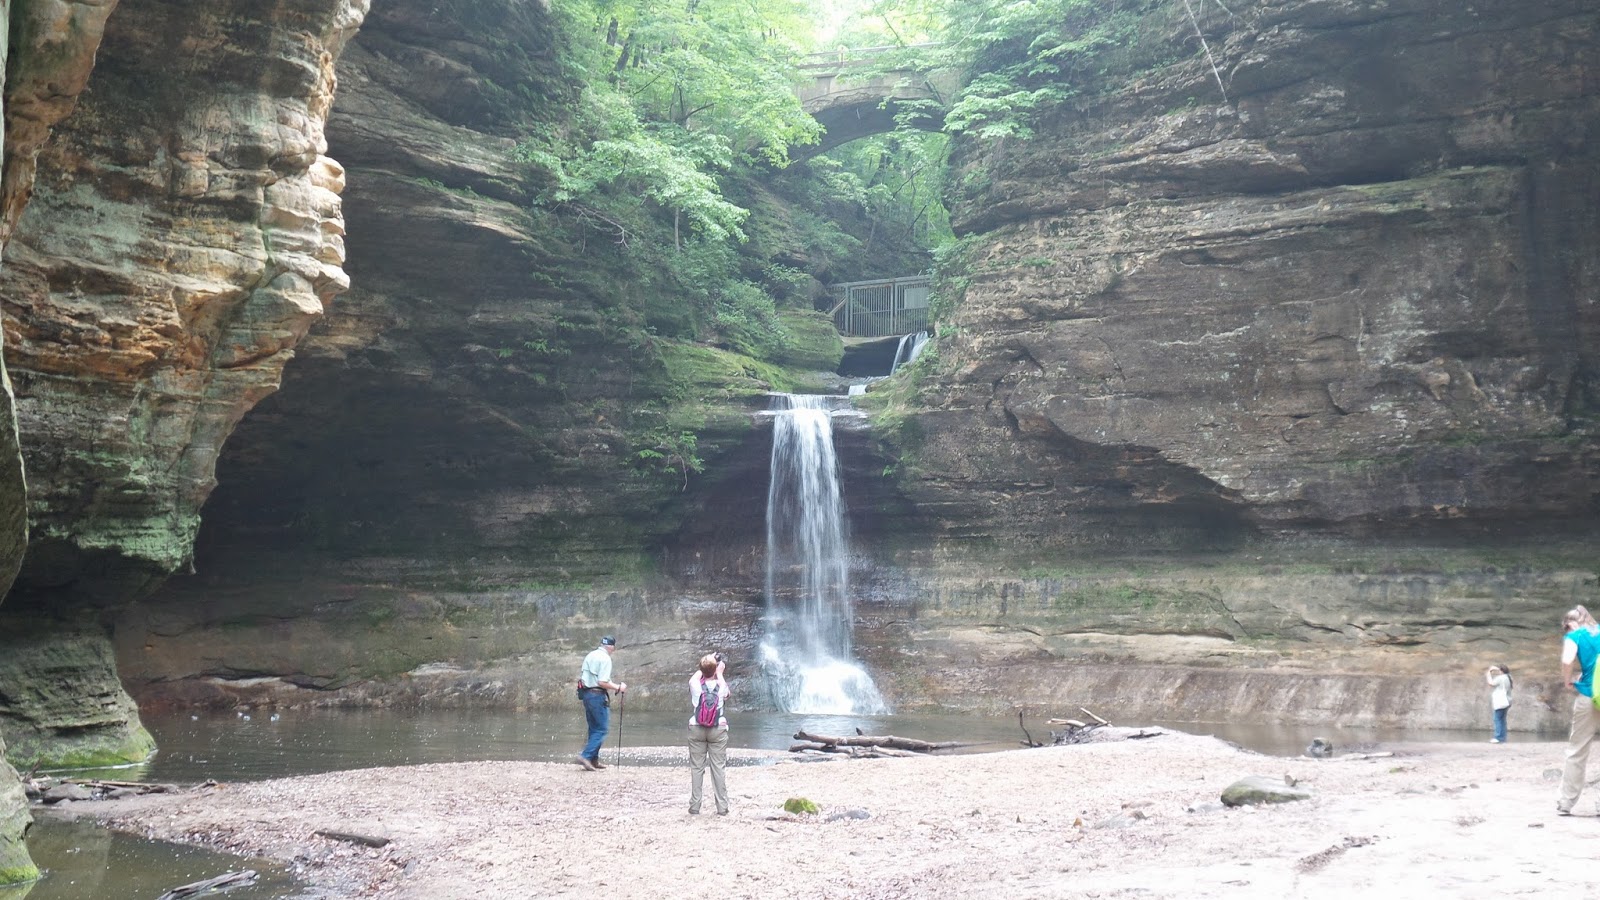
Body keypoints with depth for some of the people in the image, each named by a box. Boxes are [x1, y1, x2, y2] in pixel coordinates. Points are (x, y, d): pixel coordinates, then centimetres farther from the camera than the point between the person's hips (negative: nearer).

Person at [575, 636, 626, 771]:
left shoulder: (590, 655, 13)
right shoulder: (605, 659, -12)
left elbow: (581, 677, 16)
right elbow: (602, 682, -20)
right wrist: (618, 687, -7)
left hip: (585, 693, 9)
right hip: (598, 695, -9)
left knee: (594, 728, 16)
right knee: (602, 728, -3)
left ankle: (594, 759, 18)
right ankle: (586, 756, -13)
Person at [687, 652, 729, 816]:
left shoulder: (695, 684, -5)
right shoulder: (721, 686, -7)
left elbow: (697, 674, 18)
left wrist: (705, 666, 28)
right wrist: (719, 671, 28)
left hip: (696, 729, 0)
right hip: (718, 730, 0)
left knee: (696, 768, 5)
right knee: (718, 768, 3)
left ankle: (694, 807, 5)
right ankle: (722, 808, 3)